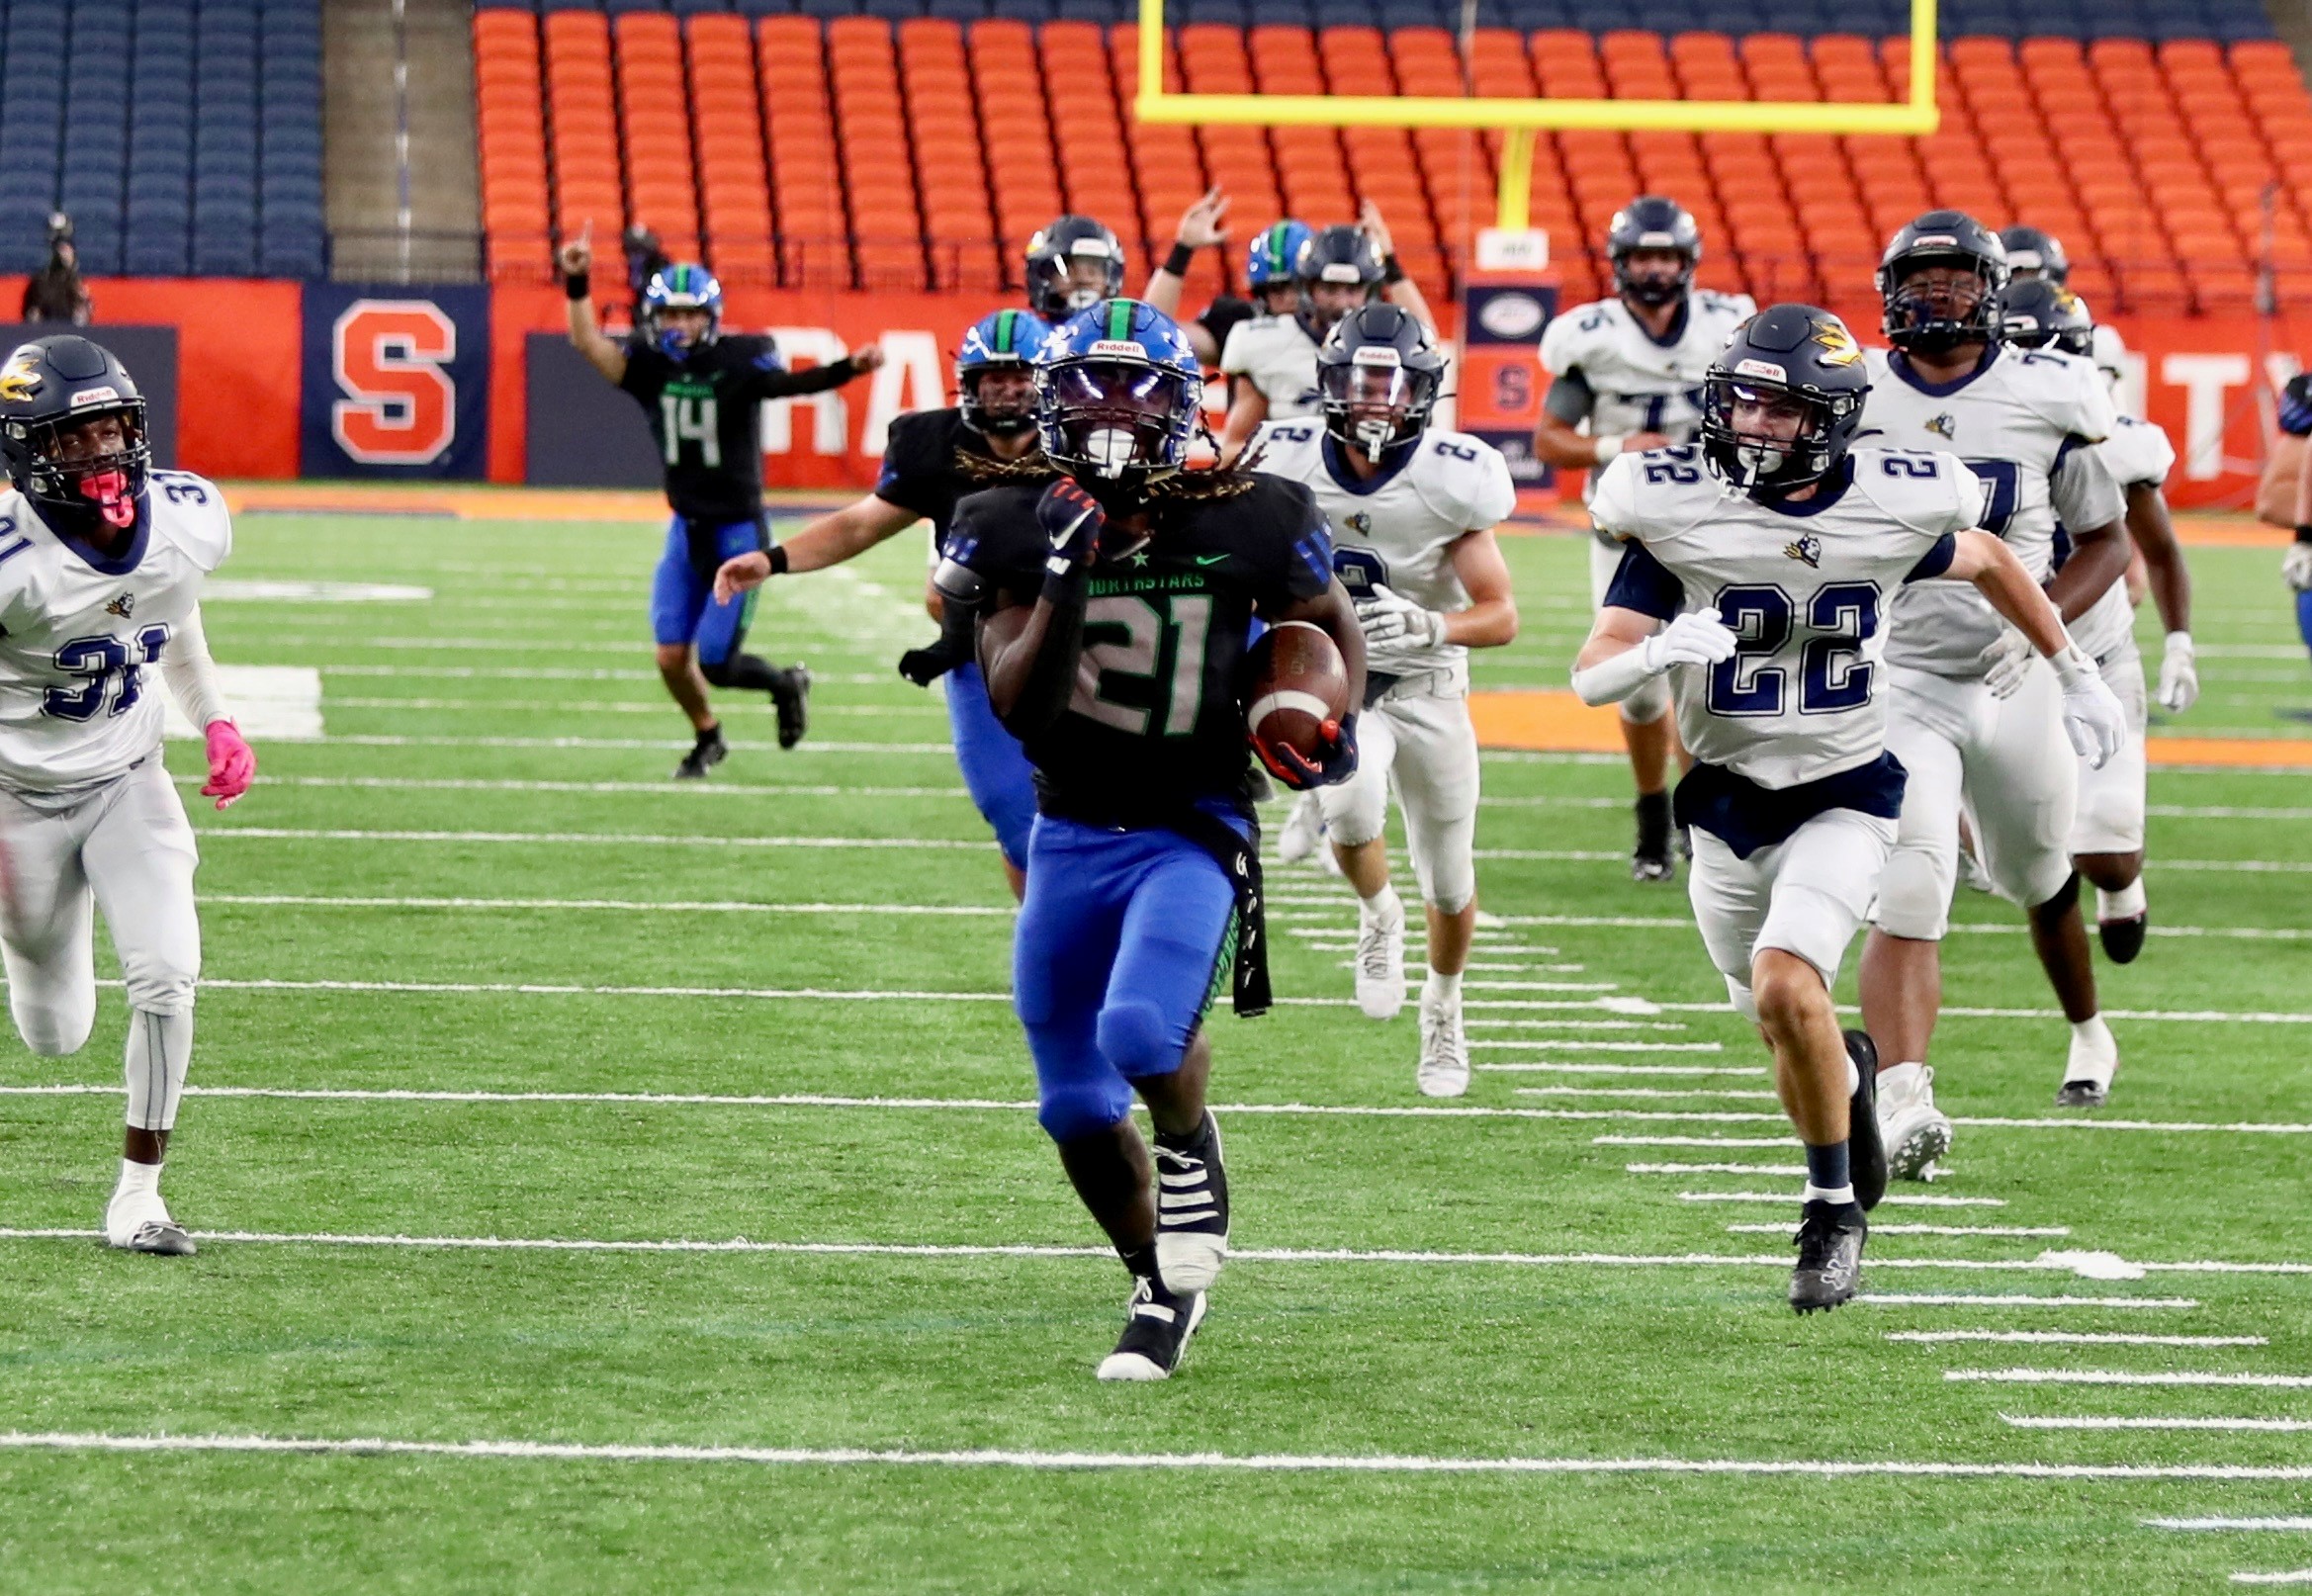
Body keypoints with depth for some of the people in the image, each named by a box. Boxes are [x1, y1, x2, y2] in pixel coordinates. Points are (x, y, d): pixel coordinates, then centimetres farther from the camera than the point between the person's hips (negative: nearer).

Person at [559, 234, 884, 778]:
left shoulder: (739, 361, -13)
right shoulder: (650, 366, -1)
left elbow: (788, 382, -29)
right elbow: (588, 343, -11)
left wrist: (847, 369, -48)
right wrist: (577, 285, -26)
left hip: (738, 530, -4)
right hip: (686, 530, 4)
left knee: (714, 663, -5)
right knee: (672, 657, 1)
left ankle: (784, 684, 27)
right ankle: (707, 738, 30)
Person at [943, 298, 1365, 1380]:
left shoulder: (1241, 527, -8)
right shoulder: (1018, 532, -5)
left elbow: (1334, 623, 11)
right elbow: (1016, 707, -14)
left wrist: (1333, 721, -7)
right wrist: (1061, 585, -25)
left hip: (1191, 835, -3)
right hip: (1070, 840, 3)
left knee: (1141, 1031, -30)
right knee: (1076, 1110, 9)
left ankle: (1191, 1151, 4)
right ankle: (1162, 1288, 32)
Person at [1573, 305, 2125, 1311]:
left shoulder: (1890, 510, -10)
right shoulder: (1678, 511, -12)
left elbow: (1986, 564, 13)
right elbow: (1591, 674, -12)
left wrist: (2074, 673, 22)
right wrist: (1658, 651, -35)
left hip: (1845, 798, -2)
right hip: (1729, 801, 2)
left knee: (1787, 987, -24)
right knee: (1789, 1032, 14)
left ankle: (1836, 1209, -5)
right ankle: (1846, 1074, 52)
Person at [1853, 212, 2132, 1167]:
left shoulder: (2052, 398, -3)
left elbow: (2107, 541, 4)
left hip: (2014, 684, 2)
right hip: (1896, 684, -1)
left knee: (2043, 880, 22)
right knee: (1907, 897, -19)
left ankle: (2087, 1030, 51)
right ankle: (1902, 1102, -28)